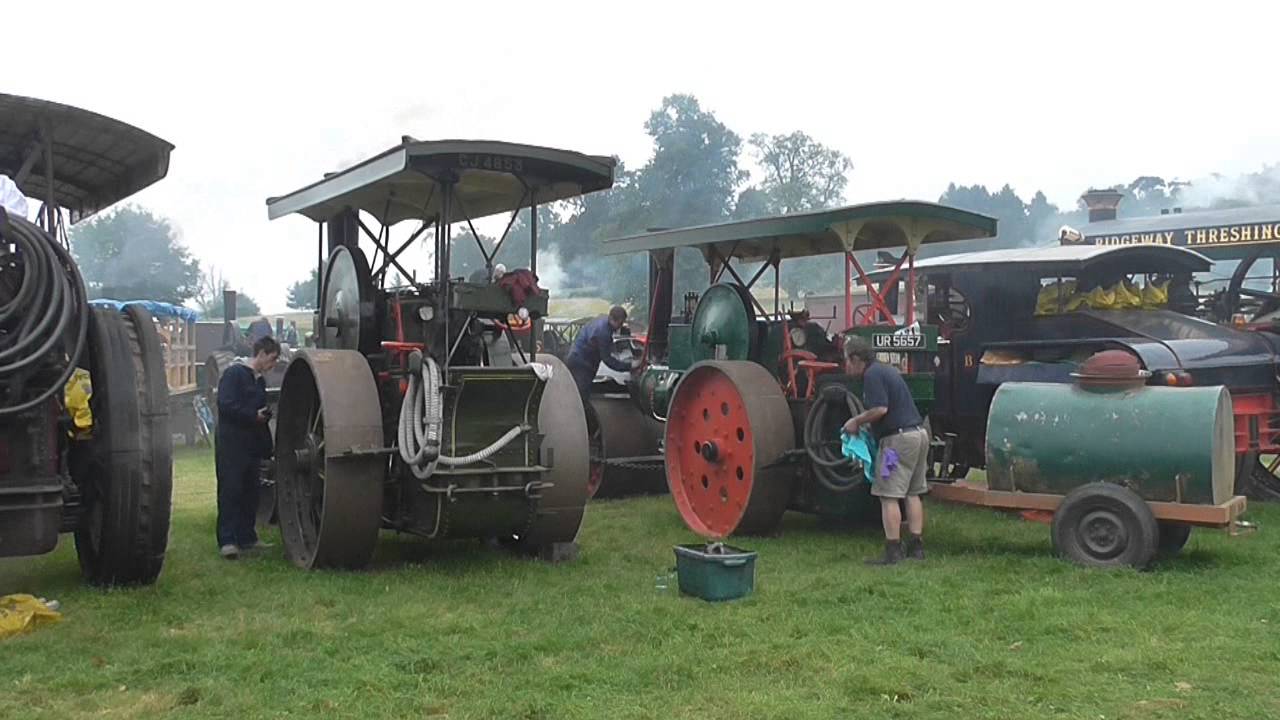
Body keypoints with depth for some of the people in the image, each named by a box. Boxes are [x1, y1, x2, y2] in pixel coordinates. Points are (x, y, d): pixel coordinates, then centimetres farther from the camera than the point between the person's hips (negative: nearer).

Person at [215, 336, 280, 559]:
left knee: (250, 492, 10)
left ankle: (247, 538, 17)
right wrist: (254, 416, -14)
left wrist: (267, 447, 20)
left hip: (253, 446, 8)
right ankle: (227, 541, -6)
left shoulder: (259, 380, 19)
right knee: (230, 491, -7)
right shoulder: (234, 373, -7)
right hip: (231, 445, -8)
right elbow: (226, 405, -19)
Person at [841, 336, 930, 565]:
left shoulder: (872, 374, -12)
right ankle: (917, 546, 17)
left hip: (899, 438, -10)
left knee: (889, 496, -5)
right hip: (919, 433, 10)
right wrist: (864, 423, 17)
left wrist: (857, 421, -8)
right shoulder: (887, 370, 19)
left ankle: (893, 551, -3)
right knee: (913, 494, 14)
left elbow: (880, 409, -22)